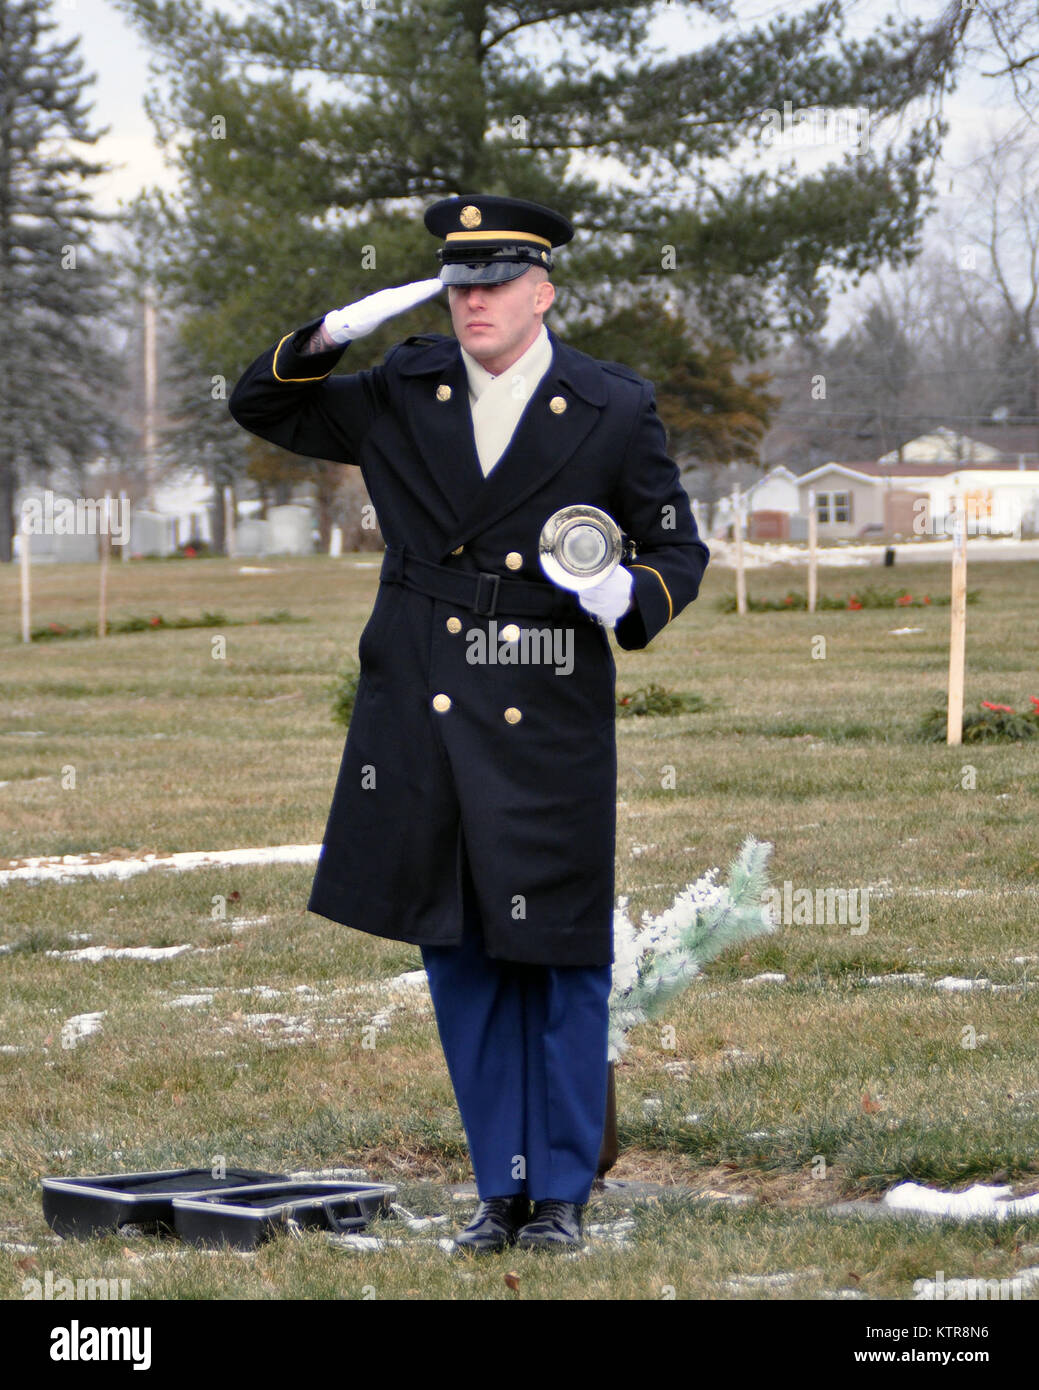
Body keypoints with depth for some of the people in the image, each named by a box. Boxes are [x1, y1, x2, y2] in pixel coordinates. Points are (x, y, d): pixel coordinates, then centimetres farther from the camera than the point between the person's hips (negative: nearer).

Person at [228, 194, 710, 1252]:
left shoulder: (614, 410, -1)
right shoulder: (401, 396, 7)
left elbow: (679, 549, 6)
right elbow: (260, 405, 16)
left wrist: (631, 597, -17)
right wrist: (331, 334, -3)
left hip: (548, 731, -3)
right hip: (424, 729, 3)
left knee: (560, 964, 1)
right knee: (462, 964, 9)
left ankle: (562, 1192, 13)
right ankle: (501, 1188, 19)